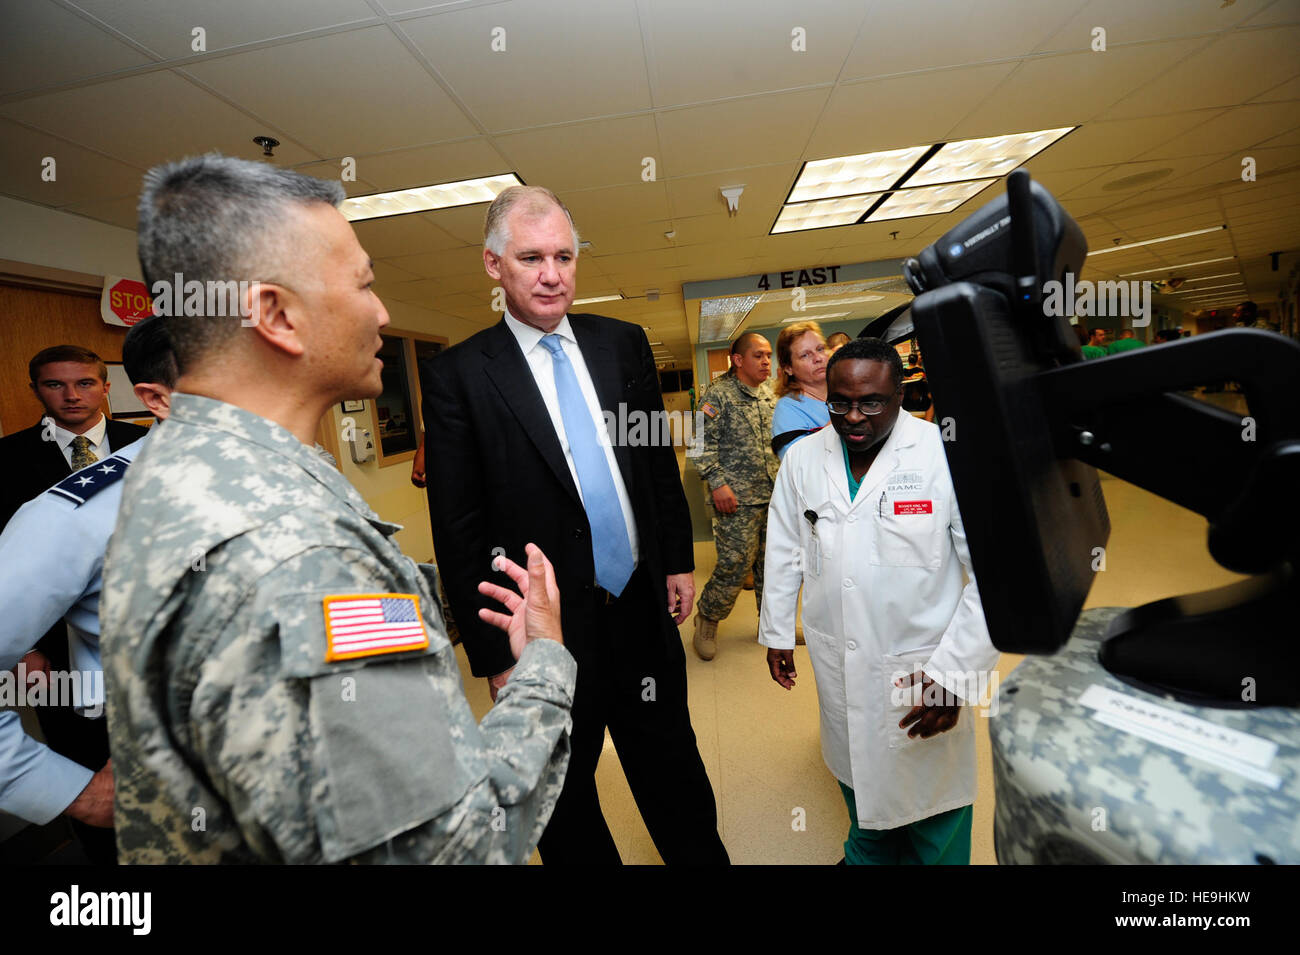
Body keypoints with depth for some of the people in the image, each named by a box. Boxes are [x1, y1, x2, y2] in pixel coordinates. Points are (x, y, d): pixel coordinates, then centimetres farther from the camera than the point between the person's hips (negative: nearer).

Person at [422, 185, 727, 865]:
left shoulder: (624, 345, 3)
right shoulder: (457, 376, -9)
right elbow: (458, 534, -9)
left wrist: (679, 560, 9)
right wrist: (492, 655, -7)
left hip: (645, 607, 4)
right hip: (548, 632, -3)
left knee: (674, 774, 24)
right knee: (566, 810, 20)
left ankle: (704, 855, 49)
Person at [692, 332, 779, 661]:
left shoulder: (771, 395, 14)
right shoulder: (718, 394, -7)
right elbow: (703, 443, -12)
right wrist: (718, 483, -19)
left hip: (775, 495, 7)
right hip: (737, 499, -7)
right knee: (735, 564, -4)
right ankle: (706, 622, 17)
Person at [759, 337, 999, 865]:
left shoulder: (950, 455, -15)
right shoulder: (802, 458, -3)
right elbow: (785, 551, 8)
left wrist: (953, 673, -16)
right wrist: (776, 632, 12)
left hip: (924, 664, -3)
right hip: (838, 664, 4)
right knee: (859, 783, 25)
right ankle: (865, 855, 51)